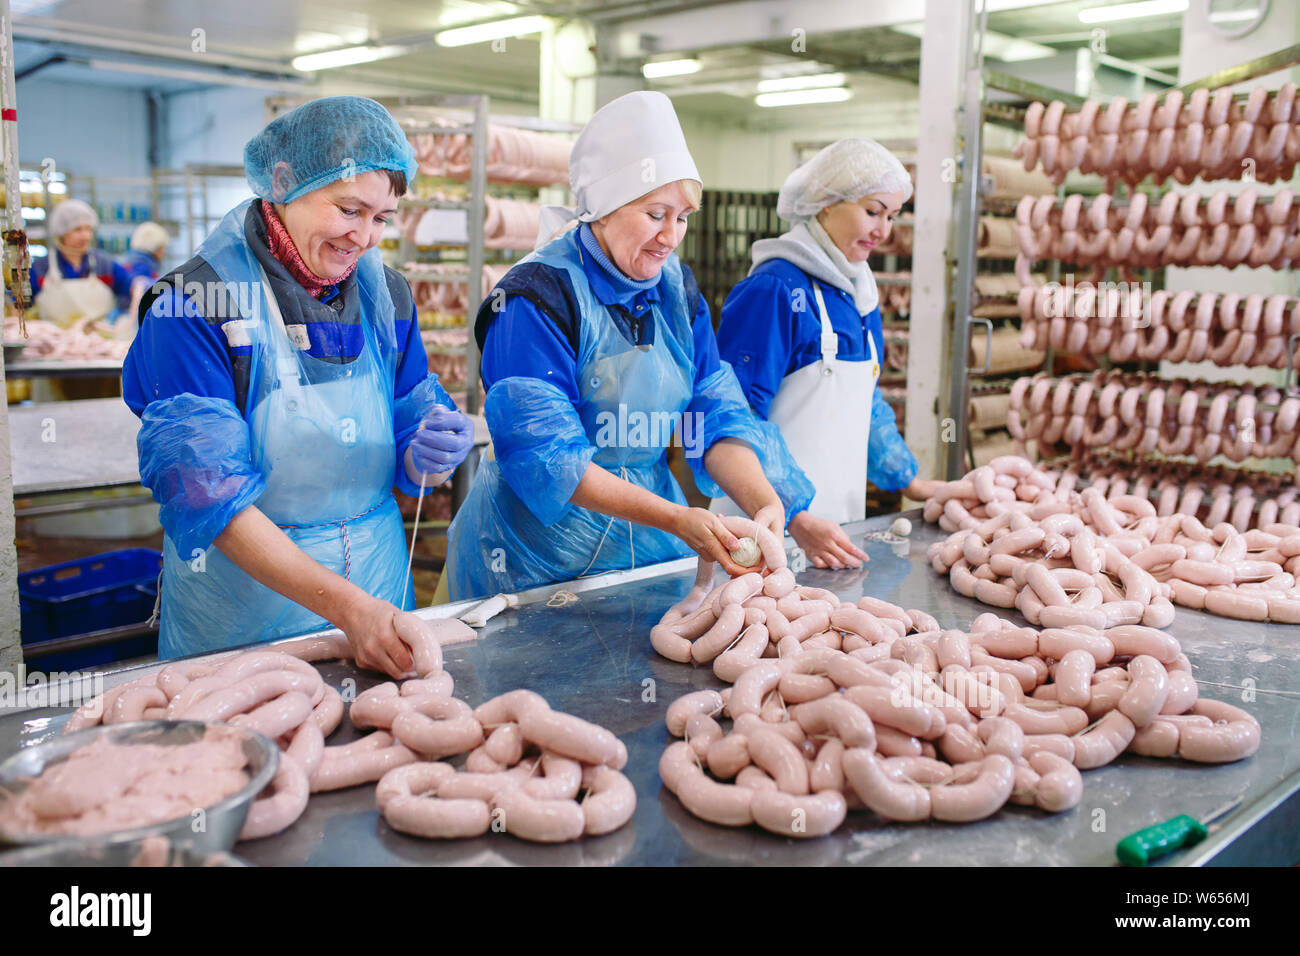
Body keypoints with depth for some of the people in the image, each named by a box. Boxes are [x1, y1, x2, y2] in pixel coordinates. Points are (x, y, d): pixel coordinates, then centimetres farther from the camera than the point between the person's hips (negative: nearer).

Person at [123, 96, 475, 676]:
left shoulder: (386, 295, 0)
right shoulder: (192, 305, -16)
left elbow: (408, 468, 3)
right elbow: (208, 495, -23)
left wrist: (431, 456, -21)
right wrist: (344, 606, -32)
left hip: (377, 580, 5)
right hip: (241, 617, -4)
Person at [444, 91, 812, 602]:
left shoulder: (677, 288, 4)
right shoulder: (536, 296, -17)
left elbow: (715, 415, -2)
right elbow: (543, 456, -23)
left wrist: (764, 504, -21)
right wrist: (676, 518, -31)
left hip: (649, 543, 6)